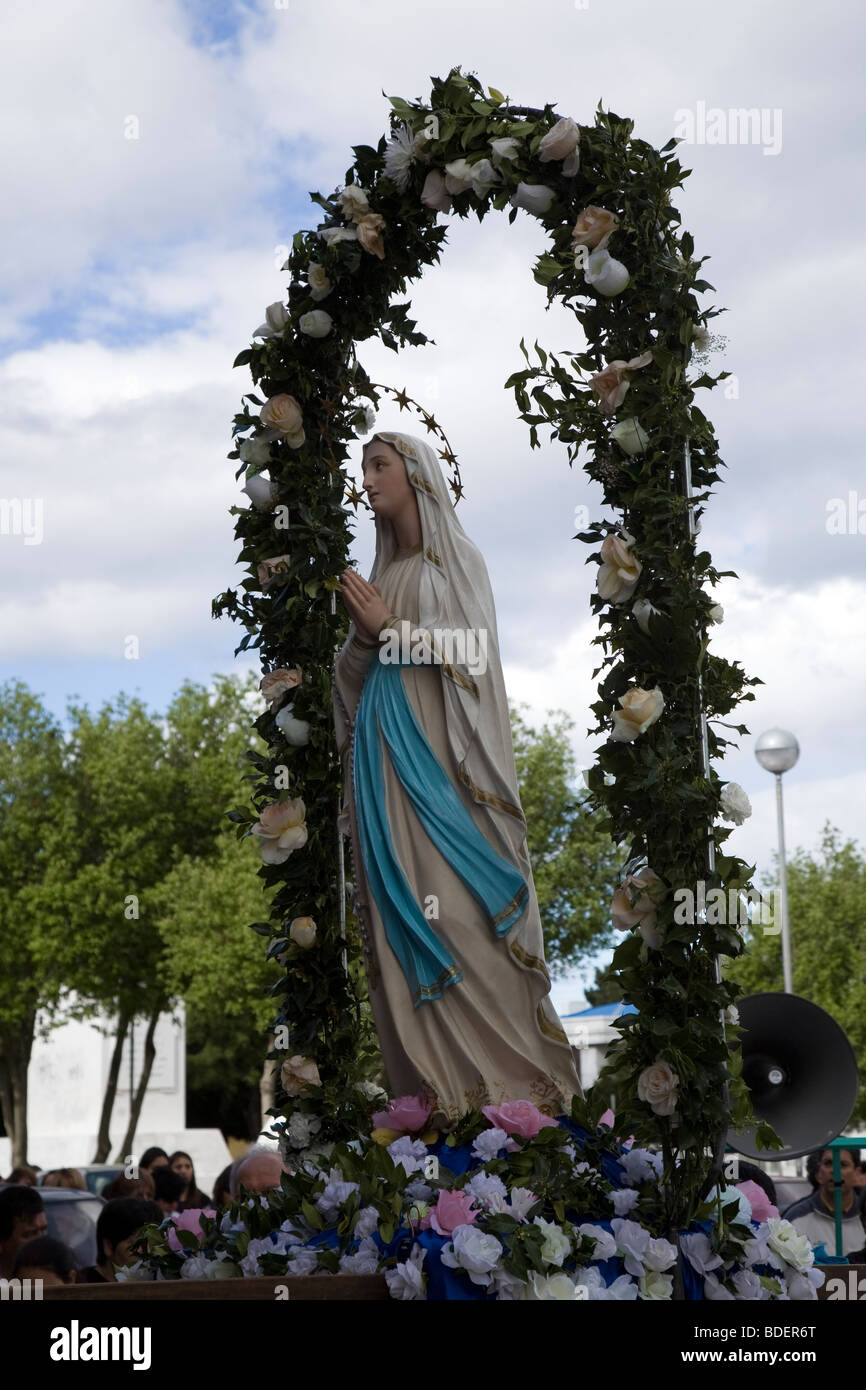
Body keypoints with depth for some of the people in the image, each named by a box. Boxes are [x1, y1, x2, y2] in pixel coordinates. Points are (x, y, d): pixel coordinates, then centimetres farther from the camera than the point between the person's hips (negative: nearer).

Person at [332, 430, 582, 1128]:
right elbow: (352, 675, 13)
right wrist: (364, 634, -7)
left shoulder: (459, 559, 3)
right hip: (384, 756, 6)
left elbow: (475, 651, -8)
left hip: (441, 753, -6)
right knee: (401, 908, 0)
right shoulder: (380, 571, 18)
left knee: (460, 904, -11)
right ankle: (433, 1070, 3)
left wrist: (393, 628, -13)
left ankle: (498, 1064, -7)